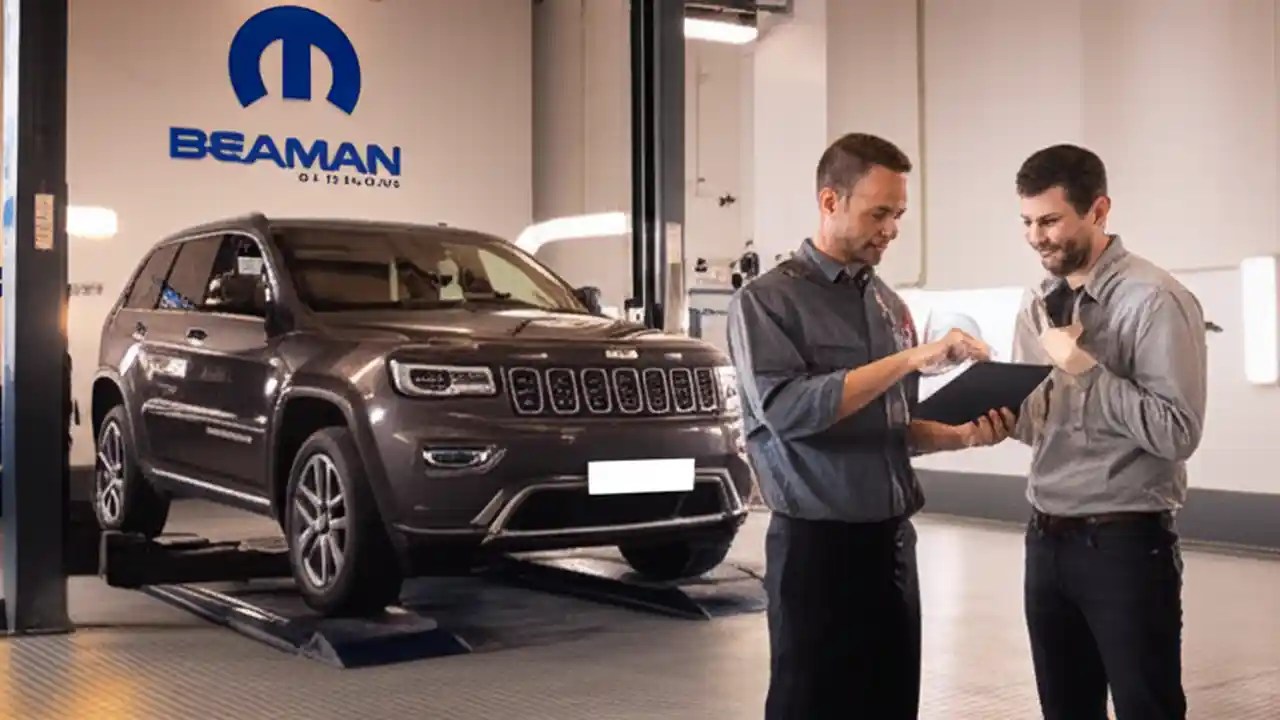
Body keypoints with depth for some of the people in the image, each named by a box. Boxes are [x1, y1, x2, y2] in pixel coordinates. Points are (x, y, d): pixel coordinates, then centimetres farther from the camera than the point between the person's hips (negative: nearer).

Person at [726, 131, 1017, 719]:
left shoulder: (889, 304, 14)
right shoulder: (768, 300, -6)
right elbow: (783, 409, -23)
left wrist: (963, 435, -1)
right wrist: (910, 358, -23)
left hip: (892, 540, 6)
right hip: (817, 545, -6)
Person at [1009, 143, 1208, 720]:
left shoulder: (1153, 301, -12)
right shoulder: (1037, 306, 10)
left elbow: (1178, 432, -19)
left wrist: (1085, 369, -18)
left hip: (1126, 543, -7)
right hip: (1046, 539, 7)